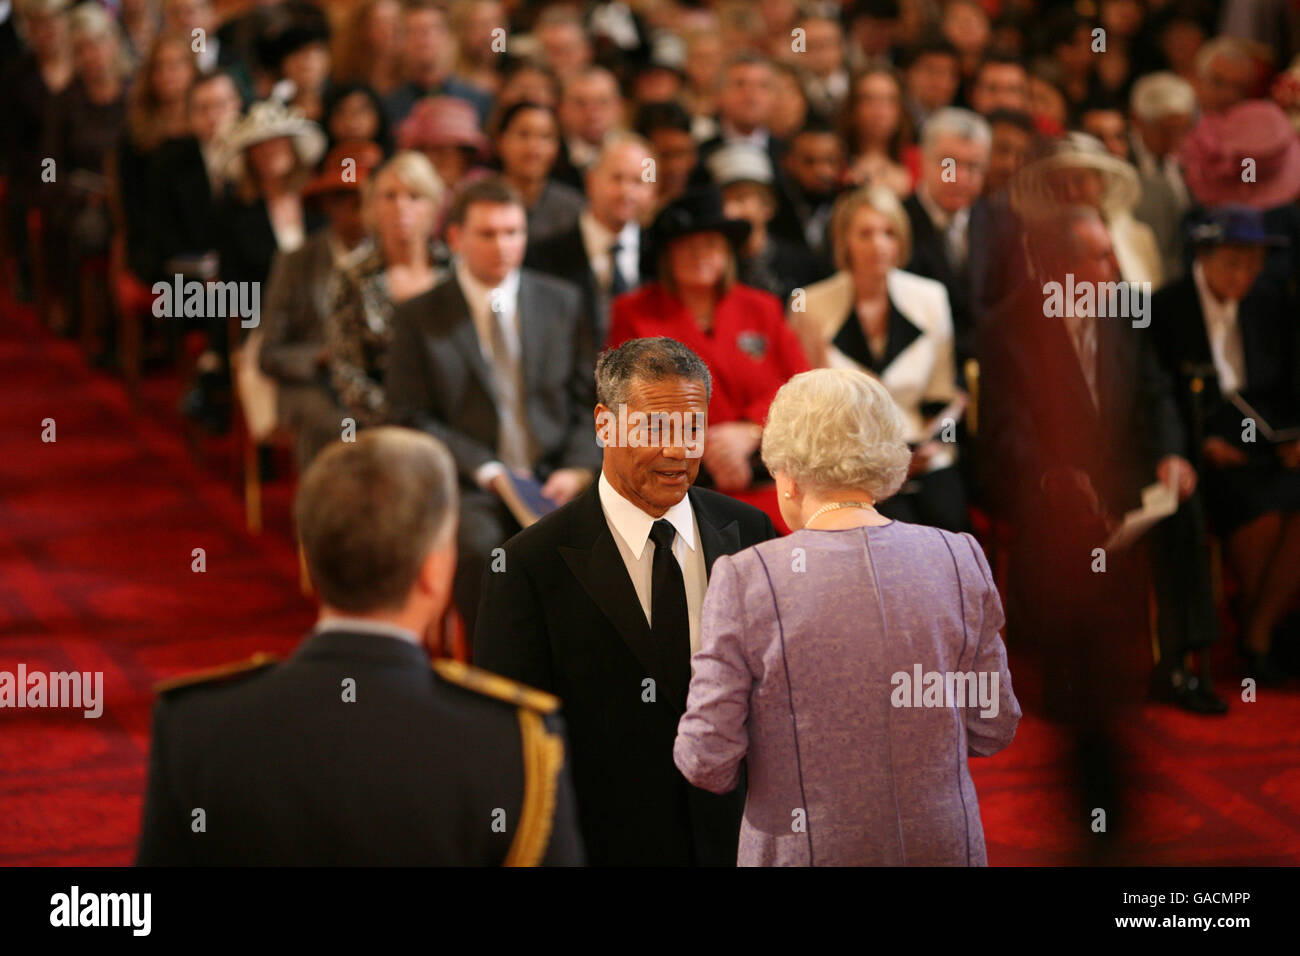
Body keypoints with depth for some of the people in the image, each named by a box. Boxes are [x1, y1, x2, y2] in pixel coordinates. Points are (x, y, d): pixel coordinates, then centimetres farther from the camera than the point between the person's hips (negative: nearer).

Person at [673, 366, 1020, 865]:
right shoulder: (961, 561, -5)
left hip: (803, 848, -2)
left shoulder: (744, 579, -14)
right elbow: (993, 729, 2)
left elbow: (707, 761, -13)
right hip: (942, 844, 3)